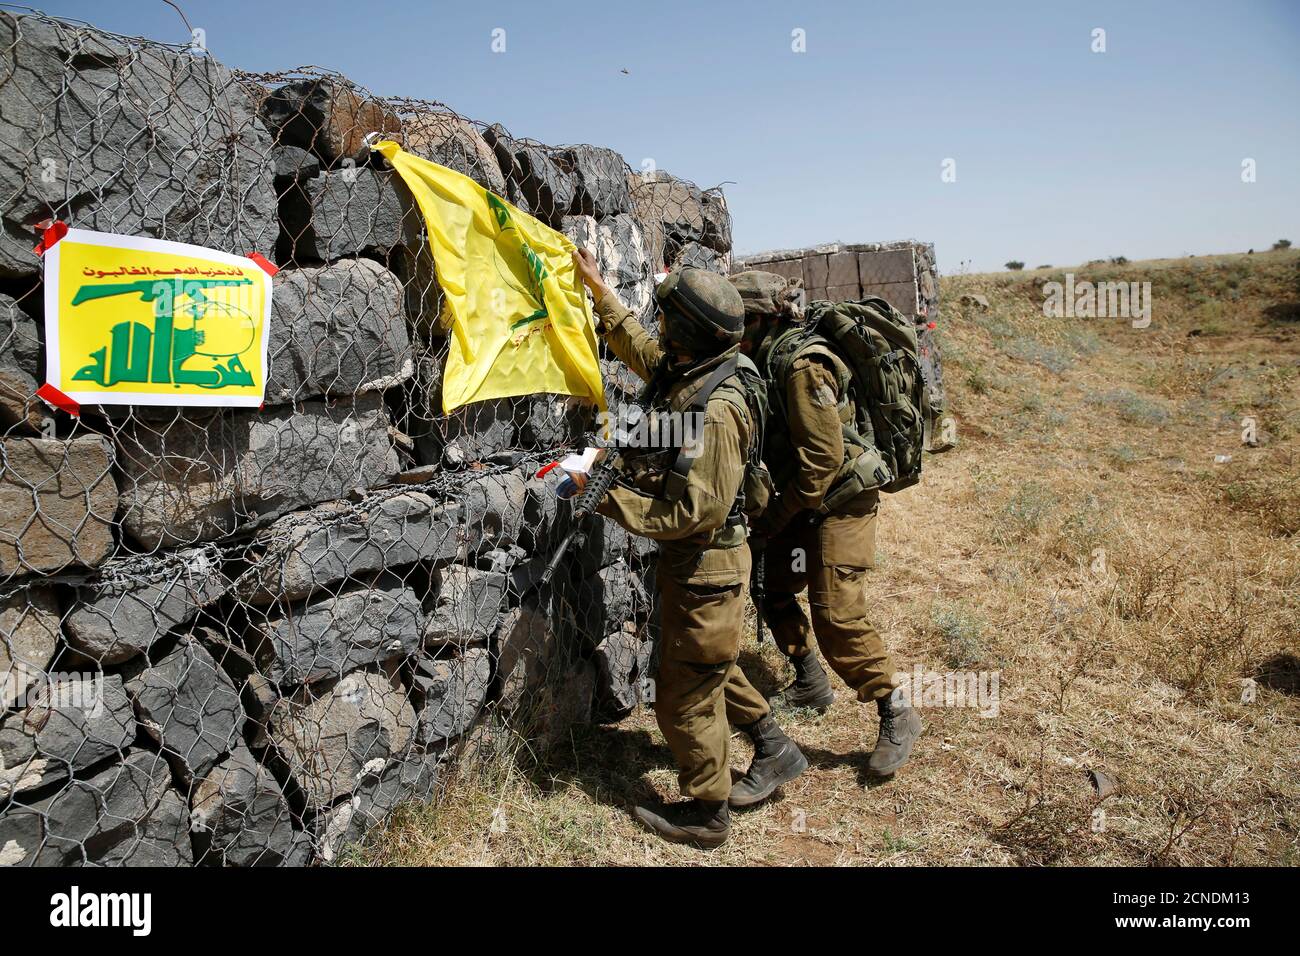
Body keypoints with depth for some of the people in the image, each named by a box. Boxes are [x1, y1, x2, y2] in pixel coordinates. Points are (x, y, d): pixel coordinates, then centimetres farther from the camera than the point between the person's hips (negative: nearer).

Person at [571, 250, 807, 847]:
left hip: (704, 568, -10)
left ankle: (705, 812, 25)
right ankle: (776, 750, 43)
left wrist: (610, 498, -23)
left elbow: (694, 512, -29)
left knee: (685, 696, 6)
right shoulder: (686, 376, 1)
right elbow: (638, 347, 22)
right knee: (713, 667, 27)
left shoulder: (714, 411, -28)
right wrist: (598, 288, 25)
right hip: (700, 562, 10)